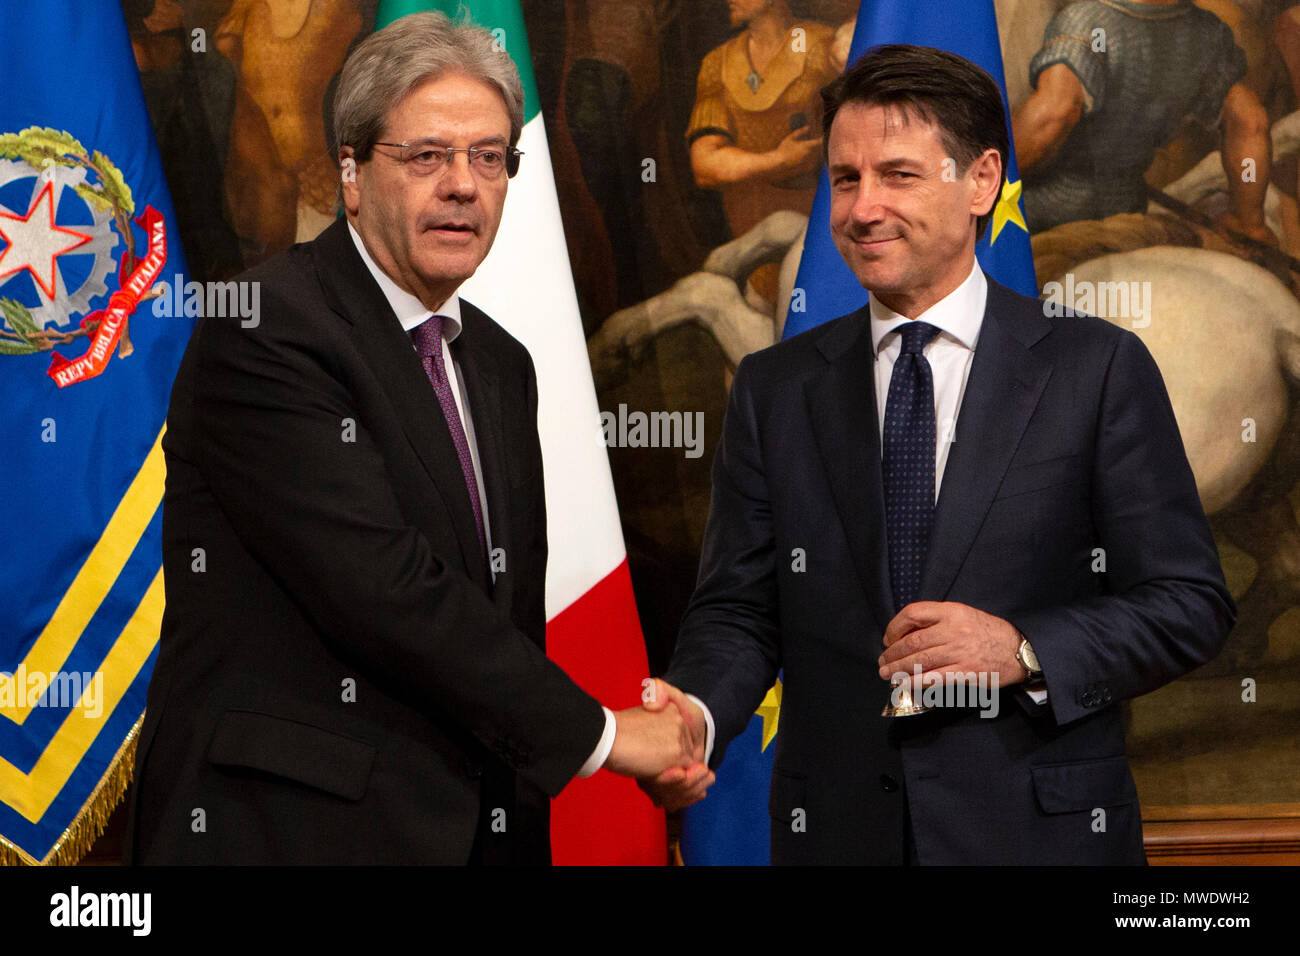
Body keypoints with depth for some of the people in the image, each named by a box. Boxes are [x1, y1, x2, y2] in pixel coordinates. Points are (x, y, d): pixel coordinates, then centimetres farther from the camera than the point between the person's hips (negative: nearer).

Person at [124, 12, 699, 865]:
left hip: (469, 826, 7)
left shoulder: (502, 366, 15)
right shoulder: (263, 331, -12)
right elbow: (376, 585, -20)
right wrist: (593, 732, -13)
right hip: (284, 827, -7)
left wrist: (524, 839, 7)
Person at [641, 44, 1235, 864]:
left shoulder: (1097, 369, -3)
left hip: (1039, 828, -2)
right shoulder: (776, 389, 6)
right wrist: (697, 714, -17)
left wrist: (1023, 651, -18)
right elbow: (740, 606, 3)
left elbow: (1190, 606, -4)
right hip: (836, 828, 2)